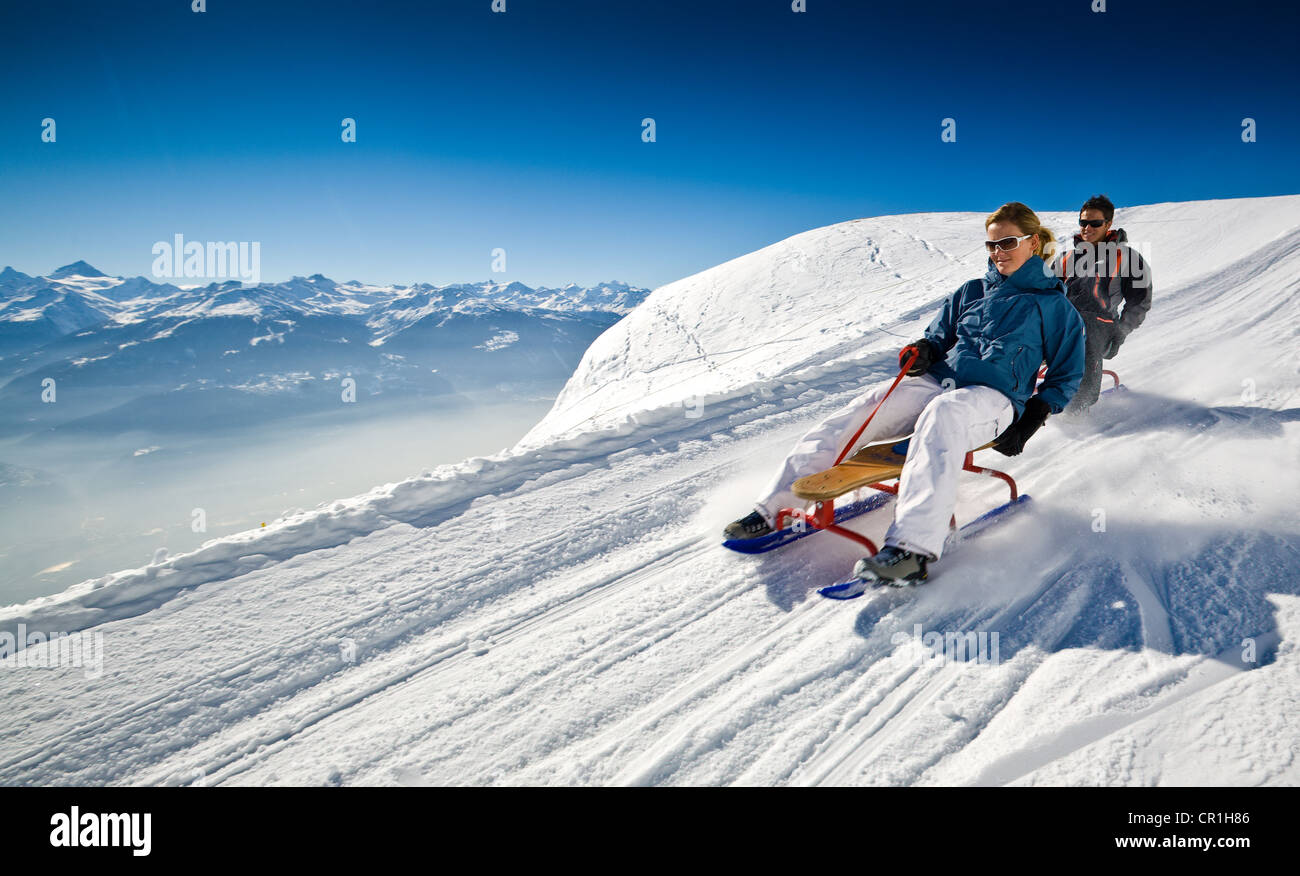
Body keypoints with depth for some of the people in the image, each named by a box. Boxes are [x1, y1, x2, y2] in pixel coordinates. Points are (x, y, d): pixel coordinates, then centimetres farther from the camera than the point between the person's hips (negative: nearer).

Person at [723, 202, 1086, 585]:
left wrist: (1029, 421, -5)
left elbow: (1066, 376, 10)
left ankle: (913, 547, -56)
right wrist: (921, 353, 4)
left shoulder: (1053, 304, 10)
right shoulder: (972, 291, 23)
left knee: (940, 416, -42)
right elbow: (938, 337, 29)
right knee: (855, 413, -20)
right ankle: (774, 508, -20)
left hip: (994, 398, -5)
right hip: (937, 381, 5)